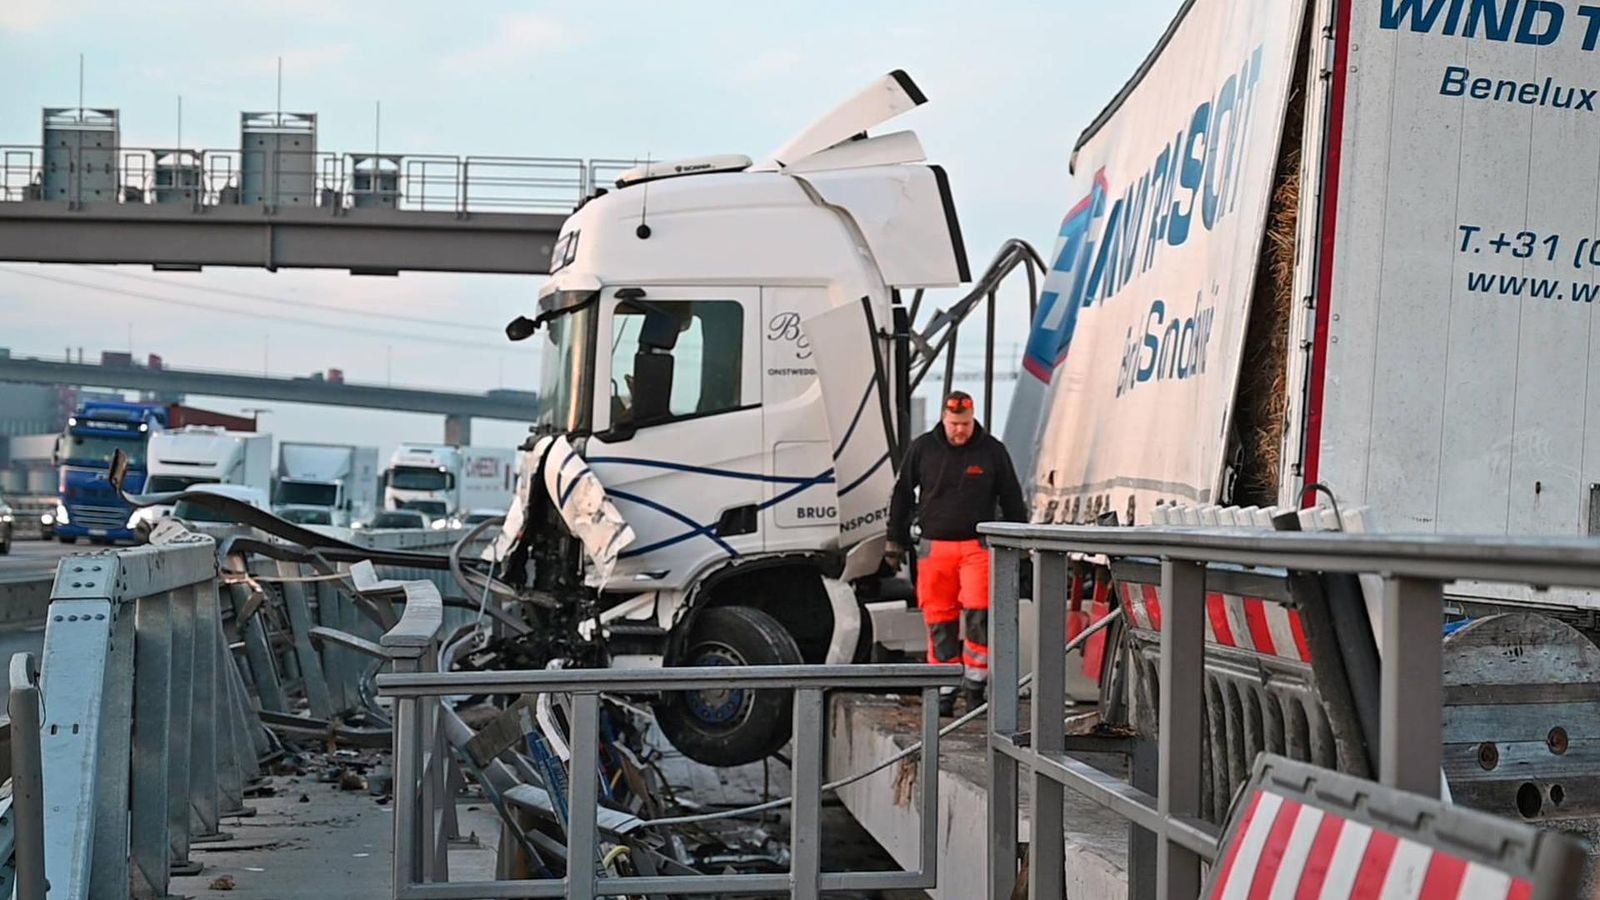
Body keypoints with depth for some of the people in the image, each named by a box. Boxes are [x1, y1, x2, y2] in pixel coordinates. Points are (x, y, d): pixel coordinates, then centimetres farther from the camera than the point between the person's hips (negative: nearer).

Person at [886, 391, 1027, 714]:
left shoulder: (992, 450, 4)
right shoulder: (922, 449, 5)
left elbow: (1012, 500, 12)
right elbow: (902, 495, 14)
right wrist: (895, 541, 13)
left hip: (978, 545, -1)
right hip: (935, 548, 1)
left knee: (978, 613, -13)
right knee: (940, 620, 1)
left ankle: (975, 685, 0)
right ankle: (945, 692, 9)